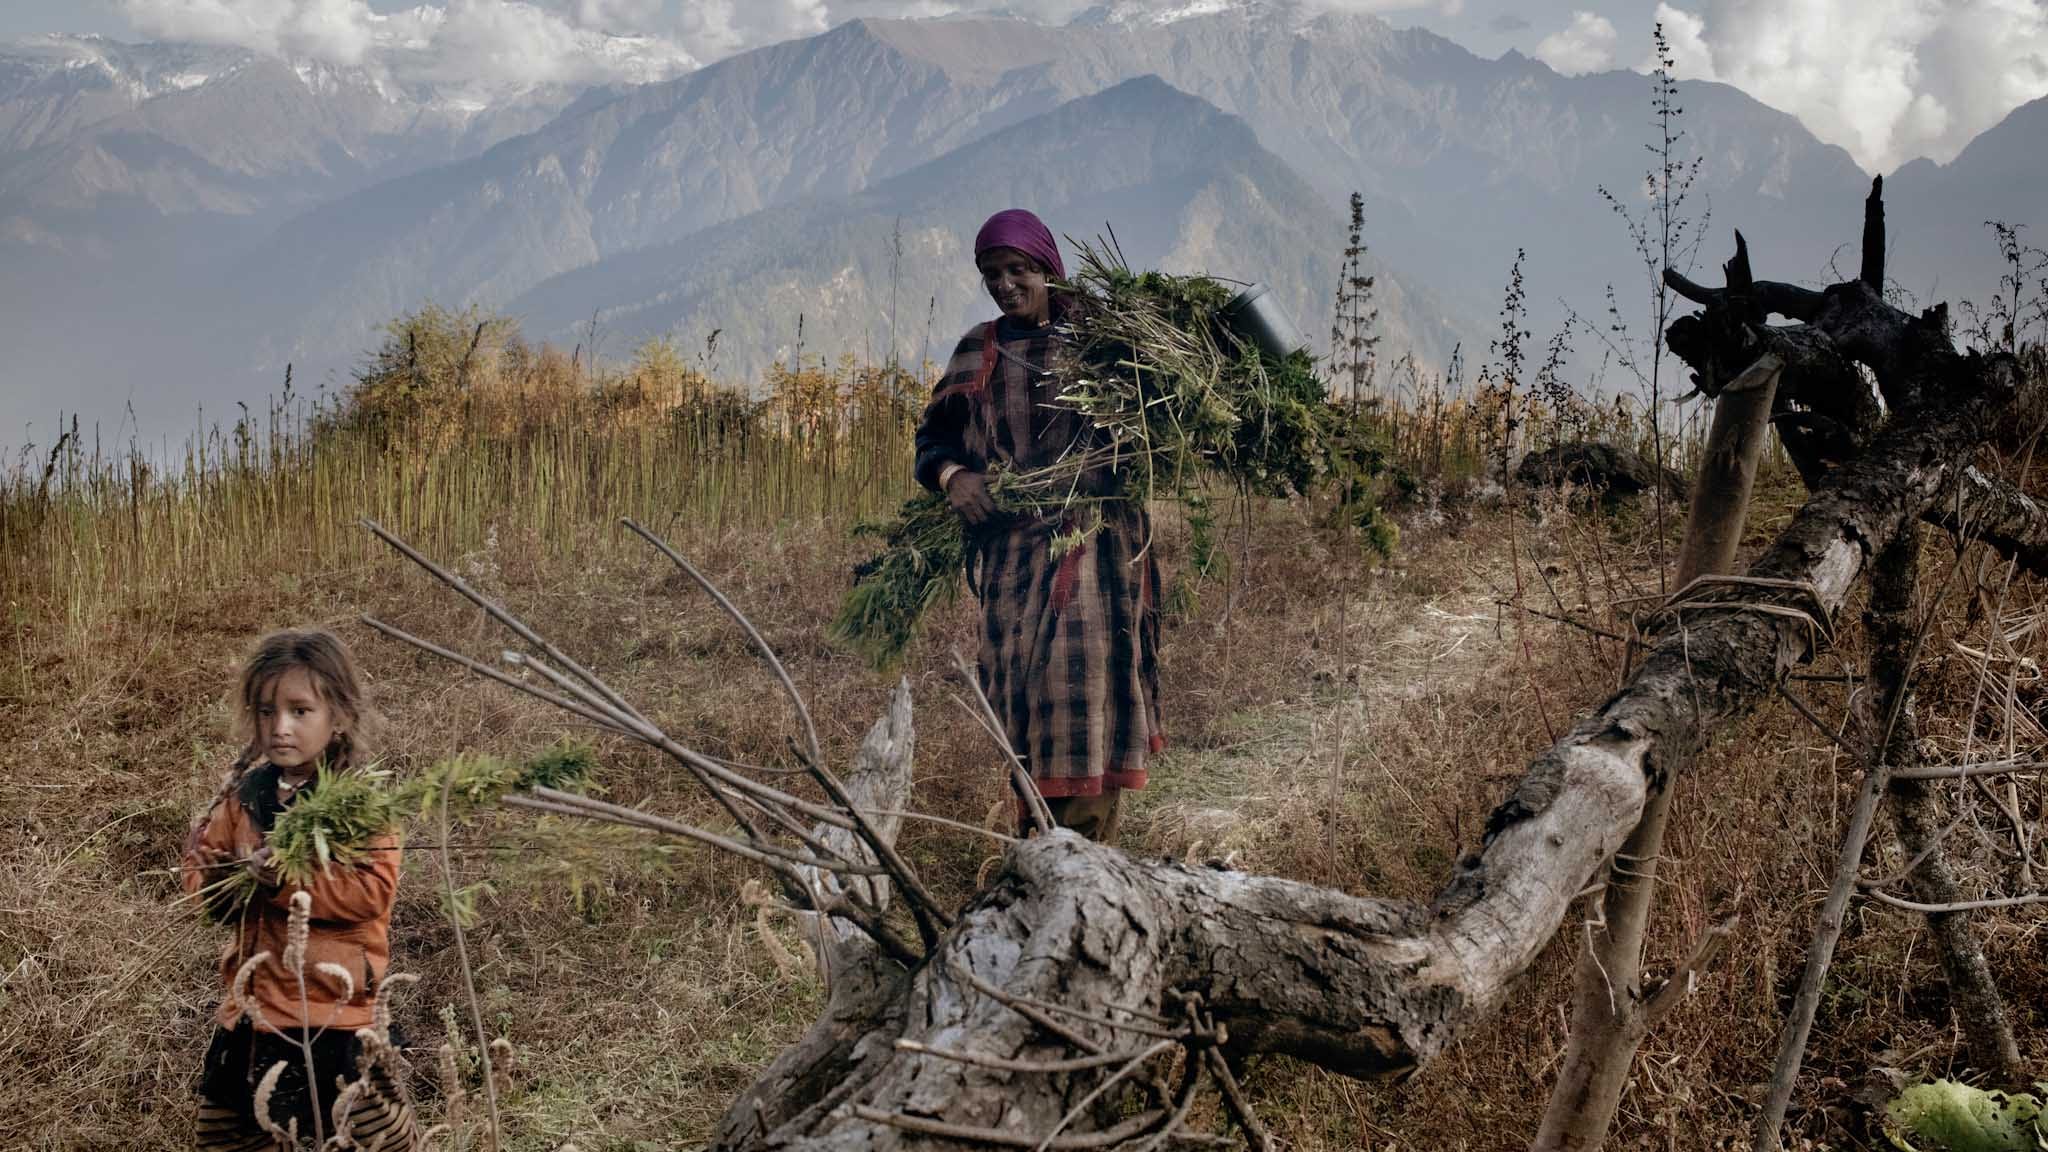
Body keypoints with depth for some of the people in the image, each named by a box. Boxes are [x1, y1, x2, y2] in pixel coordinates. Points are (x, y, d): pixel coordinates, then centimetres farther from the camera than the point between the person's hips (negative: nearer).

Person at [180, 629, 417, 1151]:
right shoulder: (246, 790, 6)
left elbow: (374, 889, -20)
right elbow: (196, 865, 10)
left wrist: (288, 877, -25)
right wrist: (230, 878, -12)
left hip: (332, 1006, -6)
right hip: (251, 1003, 6)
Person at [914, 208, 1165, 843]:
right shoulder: (978, 351, 14)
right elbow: (934, 437, 14)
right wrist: (951, 475, -6)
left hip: (1091, 536, -3)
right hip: (1008, 543, 3)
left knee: (1085, 667, -12)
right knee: (1018, 674, 0)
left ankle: (1088, 844, -10)